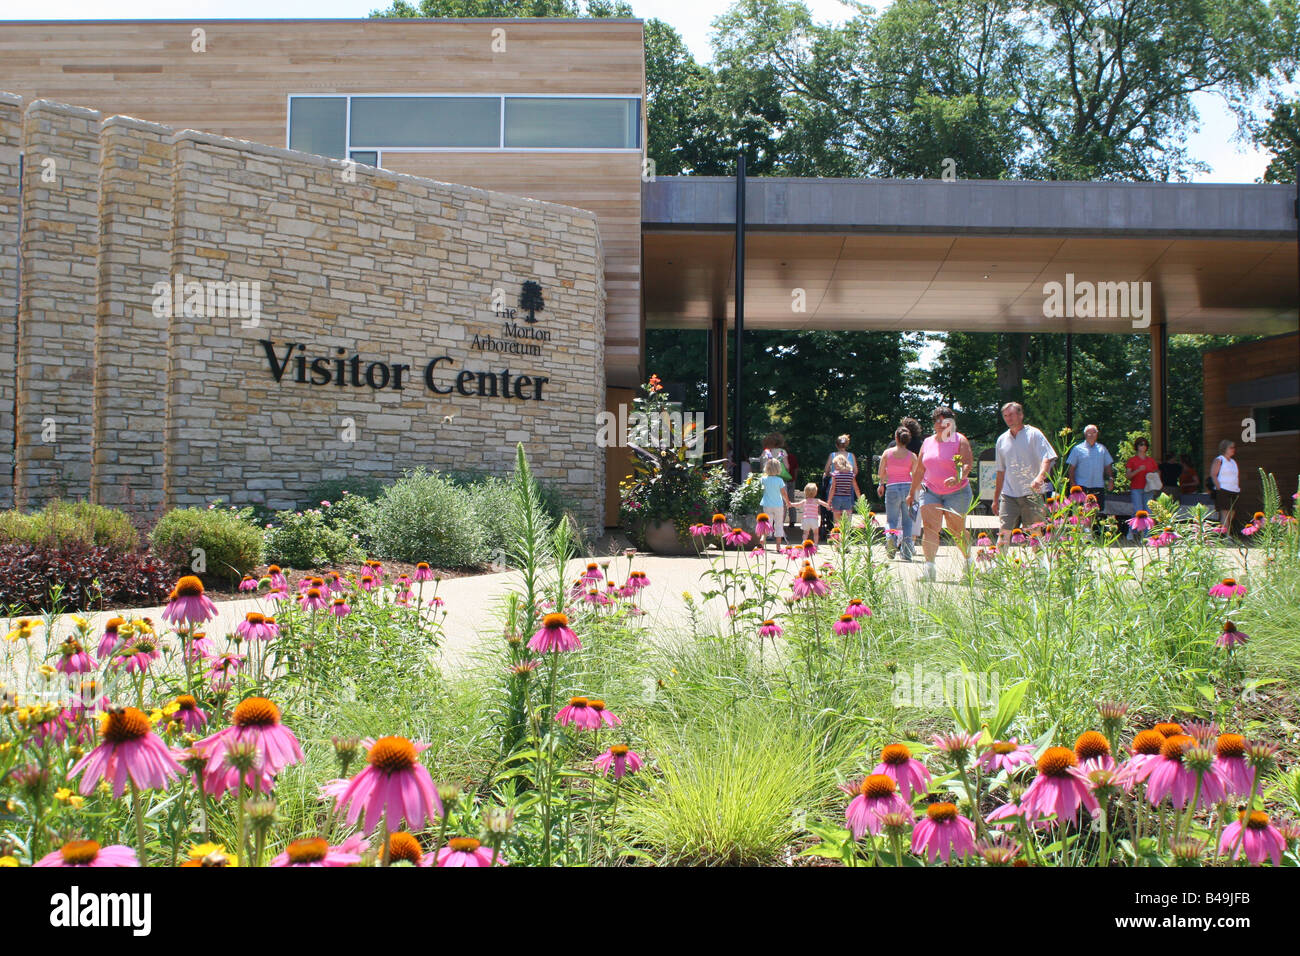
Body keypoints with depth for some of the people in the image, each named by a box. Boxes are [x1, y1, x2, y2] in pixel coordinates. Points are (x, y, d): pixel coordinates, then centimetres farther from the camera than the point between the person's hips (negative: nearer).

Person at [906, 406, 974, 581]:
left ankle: (968, 560, 27)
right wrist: (912, 492, 20)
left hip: (957, 492, -4)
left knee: (956, 530, 2)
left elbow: (967, 463, -14)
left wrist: (957, 478, -34)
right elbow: (919, 469, 18)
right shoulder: (927, 442, 13)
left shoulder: (959, 440, -2)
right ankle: (929, 566, -20)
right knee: (929, 527, -13)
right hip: (930, 492, 4)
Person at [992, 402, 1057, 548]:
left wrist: (1040, 477, -31)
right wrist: (996, 499, 20)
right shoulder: (1002, 440, 14)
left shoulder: (1034, 434, 0)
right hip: (1009, 495, 3)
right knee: (1003, 533, -7)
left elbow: (1047, 459, -10)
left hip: (1032, 494, -3)